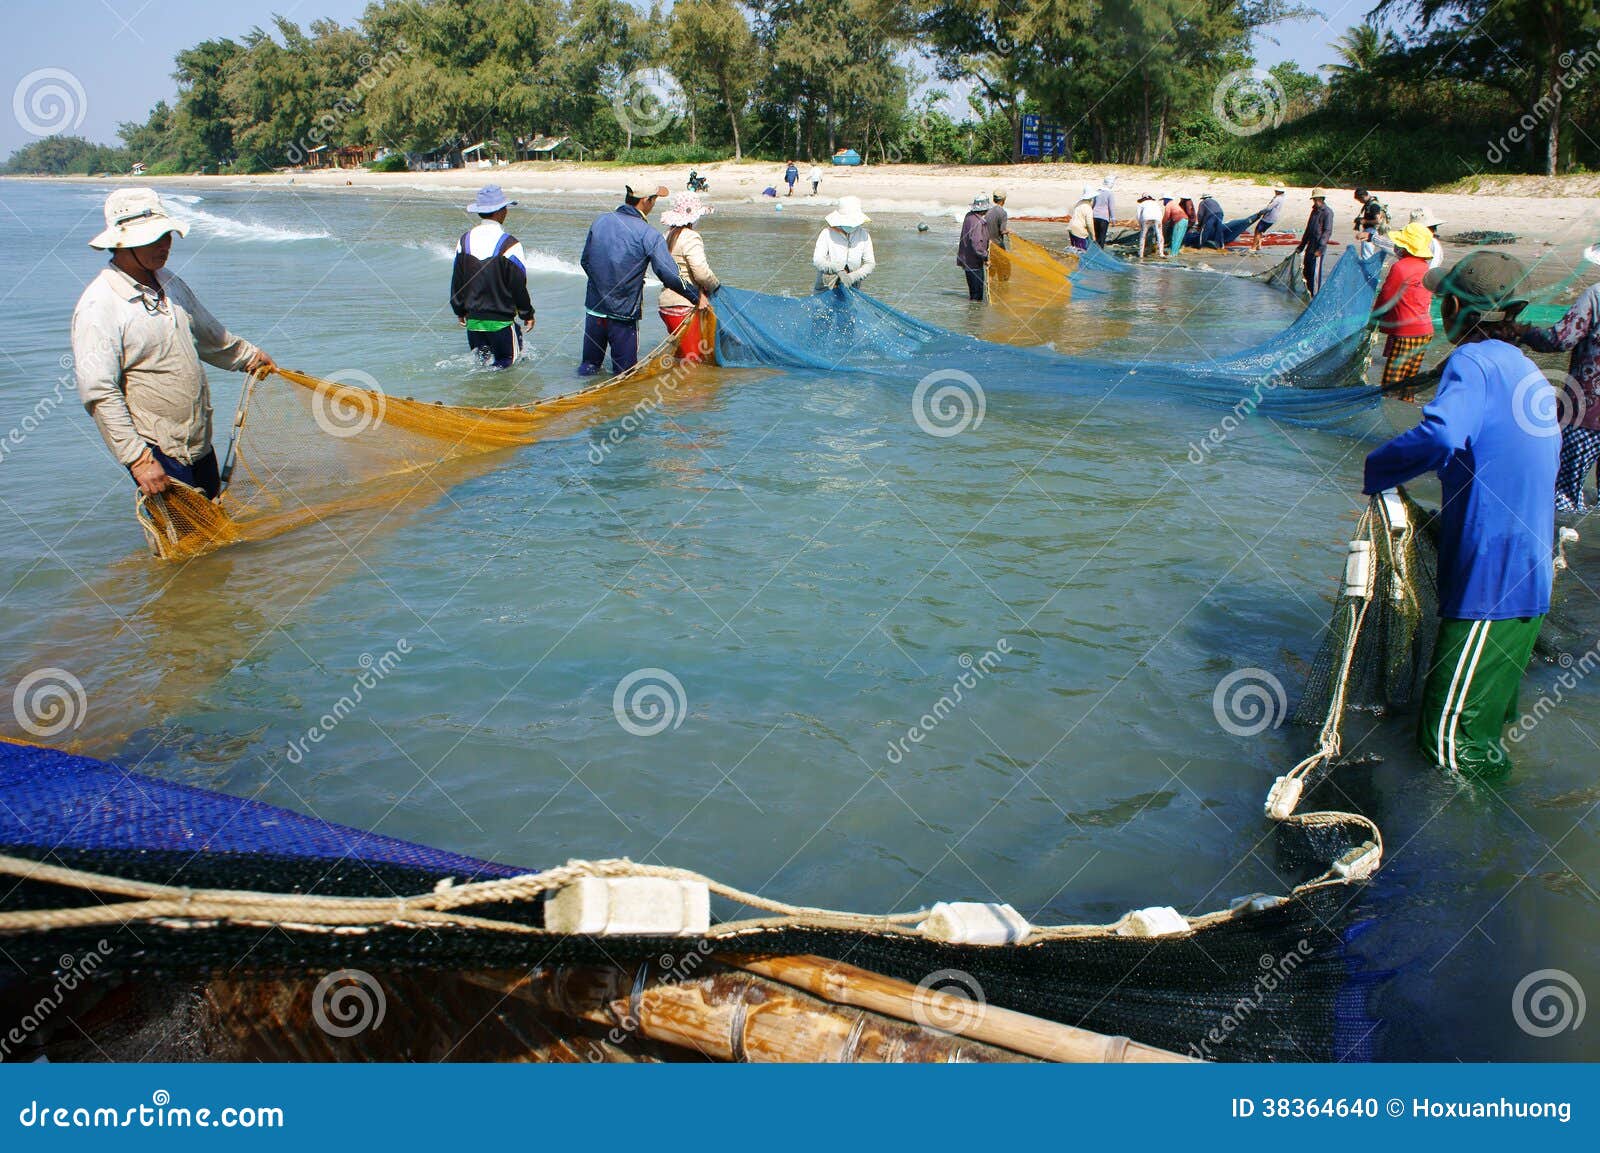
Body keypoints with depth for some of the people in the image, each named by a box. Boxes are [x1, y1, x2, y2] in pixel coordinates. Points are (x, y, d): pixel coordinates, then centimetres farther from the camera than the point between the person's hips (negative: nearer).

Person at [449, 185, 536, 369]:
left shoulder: (465, 241, 2)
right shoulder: (509, 245, -13)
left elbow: (456, 281, 9)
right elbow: (519, 286, -9)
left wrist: (460, 310, 21)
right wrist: (527, 314, 5)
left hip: (473, 320, 5)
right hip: (501, 321, -5)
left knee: (480, 362, 20)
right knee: (507, 361, 3)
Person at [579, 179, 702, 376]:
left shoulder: (600, 222, 3)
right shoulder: (648, 235, -14)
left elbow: (585, 261, 13)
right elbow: (670, 276, -17)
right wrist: (697, 297, -5)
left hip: (594, 308, 5)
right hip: (623, 315, -5)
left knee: (588, 365, 19)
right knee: (625, 373, 8)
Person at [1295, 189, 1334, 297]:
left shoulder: (1327, 212, -11)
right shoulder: (1314, 211, 16)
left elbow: (1327, 232, -16)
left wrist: (1320, 248, -21)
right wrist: (1301, 246, 22)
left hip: (1318, 248, -9)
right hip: (1310, 247, 9)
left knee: (1315, 272, -7)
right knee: (1307, 271, 14)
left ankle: (1315, 296, -1)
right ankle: (1309, 291, 26)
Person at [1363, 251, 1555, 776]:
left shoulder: (1474, 361, -15)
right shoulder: (1523, 366, 13)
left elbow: (1438, 436, -35)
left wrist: (1376, 472, -20)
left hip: (1489, 570, -9)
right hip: (1532, 565, 10)